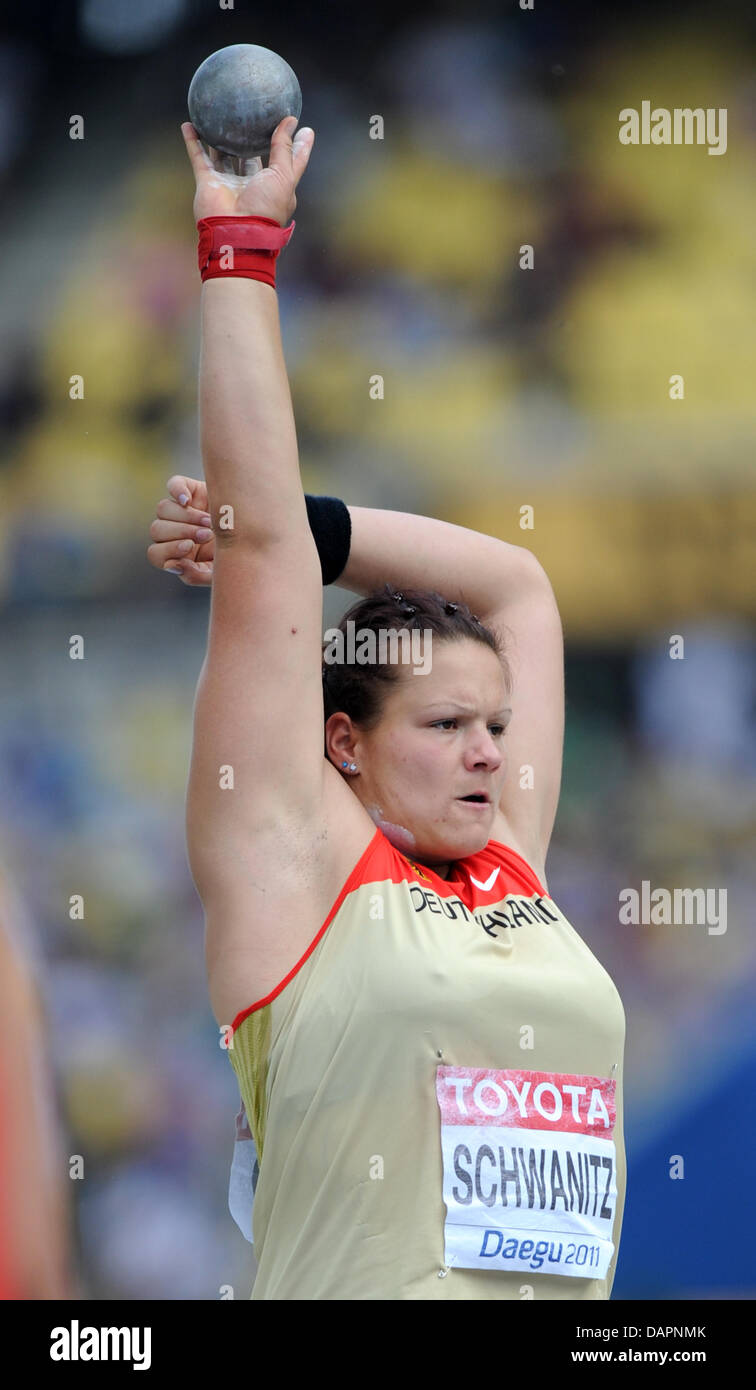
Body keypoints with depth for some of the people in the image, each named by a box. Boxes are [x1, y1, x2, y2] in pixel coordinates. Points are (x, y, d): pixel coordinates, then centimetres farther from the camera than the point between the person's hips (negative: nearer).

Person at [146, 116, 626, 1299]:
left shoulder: (514, 875, 14)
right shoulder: (301, 868, 1)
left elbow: (514, 582, 23)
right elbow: (259, 558, 0)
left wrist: (298, 526, 17)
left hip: (569, 1285, 6)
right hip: (362, 1293, -5)